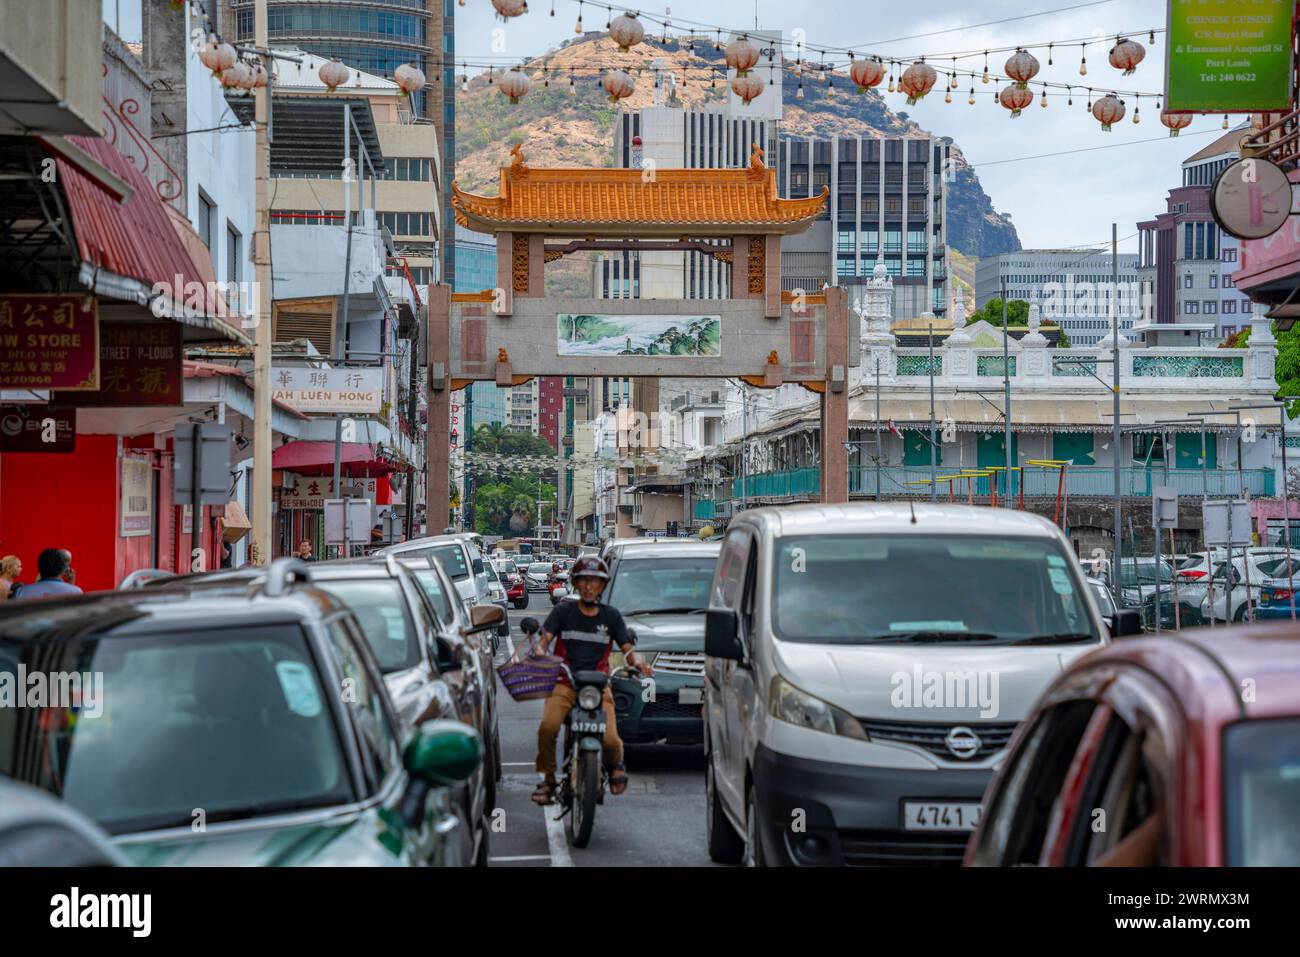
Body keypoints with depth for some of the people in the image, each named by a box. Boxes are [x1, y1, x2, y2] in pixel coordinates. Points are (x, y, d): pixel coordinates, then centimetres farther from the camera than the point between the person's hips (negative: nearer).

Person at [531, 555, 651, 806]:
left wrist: (637, 662, -11)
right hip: (564, 683, 0)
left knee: (610, 739, -20)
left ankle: (615, 765, 17)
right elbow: (544, 639, 1)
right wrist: (538, 652, -23)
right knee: (548, 726, -30)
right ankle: (547, 778, -10)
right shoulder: (563, 611, 11)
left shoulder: (610, 615, 15)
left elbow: (627, 648, 12)